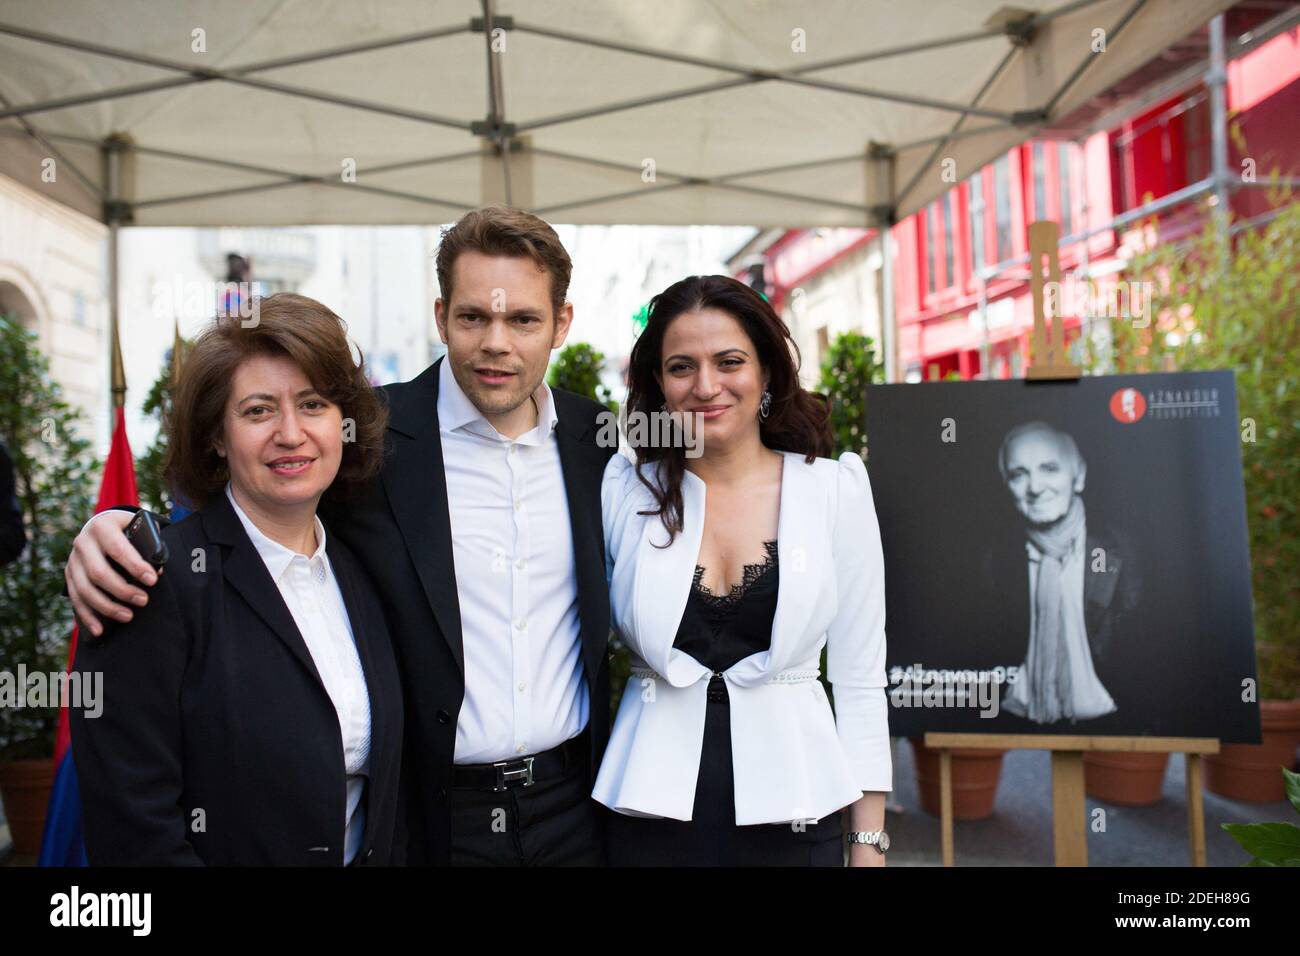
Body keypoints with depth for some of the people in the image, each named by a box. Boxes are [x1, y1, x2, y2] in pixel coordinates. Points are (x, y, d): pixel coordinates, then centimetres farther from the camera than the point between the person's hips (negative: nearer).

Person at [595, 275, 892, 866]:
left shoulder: (834, 490, -5)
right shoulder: (625, 489, -4)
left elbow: (860, 679, -1)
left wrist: (870, 840, 0)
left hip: (791, 810, 0)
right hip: (652, 811, 1)